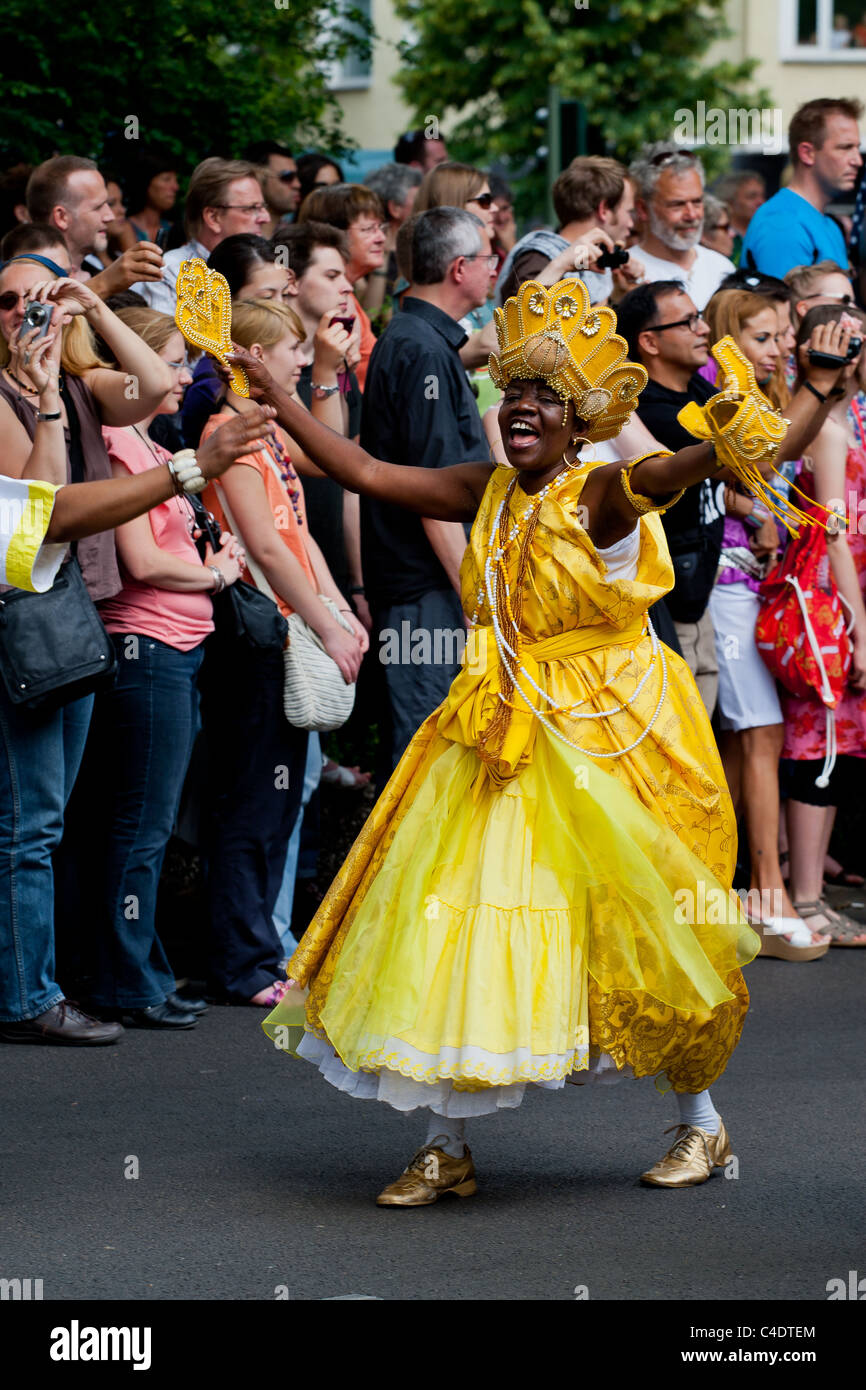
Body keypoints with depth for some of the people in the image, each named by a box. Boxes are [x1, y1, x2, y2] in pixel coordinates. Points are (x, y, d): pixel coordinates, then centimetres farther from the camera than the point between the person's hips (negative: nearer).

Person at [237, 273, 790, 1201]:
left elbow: (665, 472, -37)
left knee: (639, 926, 2)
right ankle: (445, 1146, 8)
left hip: (605, 740, -6)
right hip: (497, 737, 6)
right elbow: (365, 473, 7)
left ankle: (700, 1120, 23)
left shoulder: (602, 494, -14)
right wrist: (275, 401, 5)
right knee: (455, 925, 1)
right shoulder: (489, 492, 3)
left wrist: (721, 447, -58)